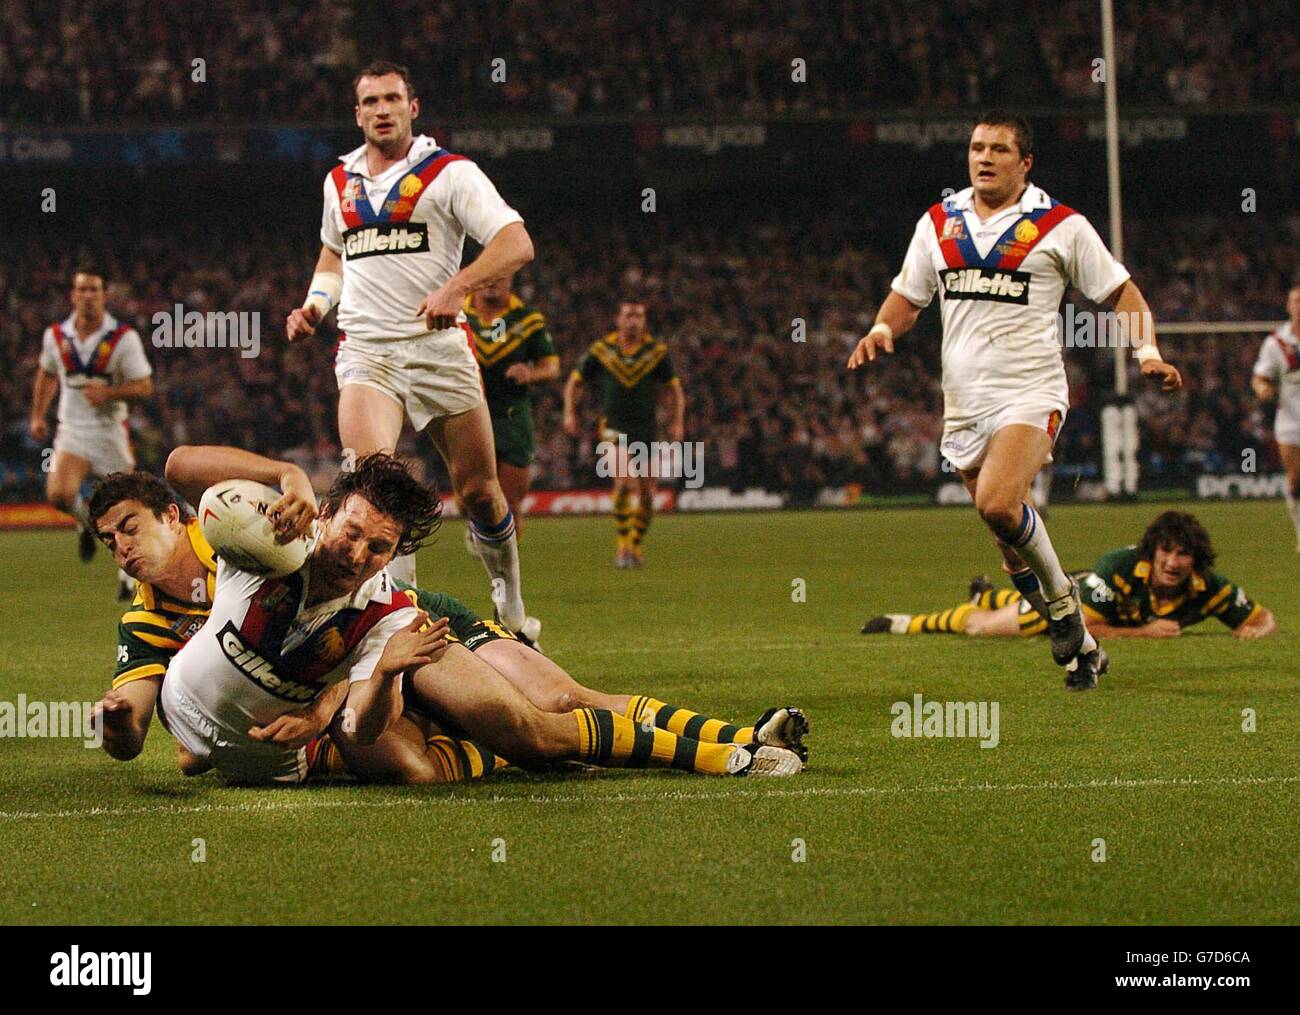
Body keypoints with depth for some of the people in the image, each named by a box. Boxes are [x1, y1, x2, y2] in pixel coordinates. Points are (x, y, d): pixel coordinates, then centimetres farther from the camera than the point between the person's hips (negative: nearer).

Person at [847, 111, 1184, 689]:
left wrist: (1148, 350, -11)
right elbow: (908, 296, 19)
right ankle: (1080, 647, 22)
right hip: (964, 399, 5)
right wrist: (881, 329, -2)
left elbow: (1120, 293, 4)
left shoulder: (1061, 226, -1)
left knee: (998, 505, -28)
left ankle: (1061, 598, -3)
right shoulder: (938, 223, 11)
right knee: (1013, 547, 5)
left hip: (1031, 391, -5)